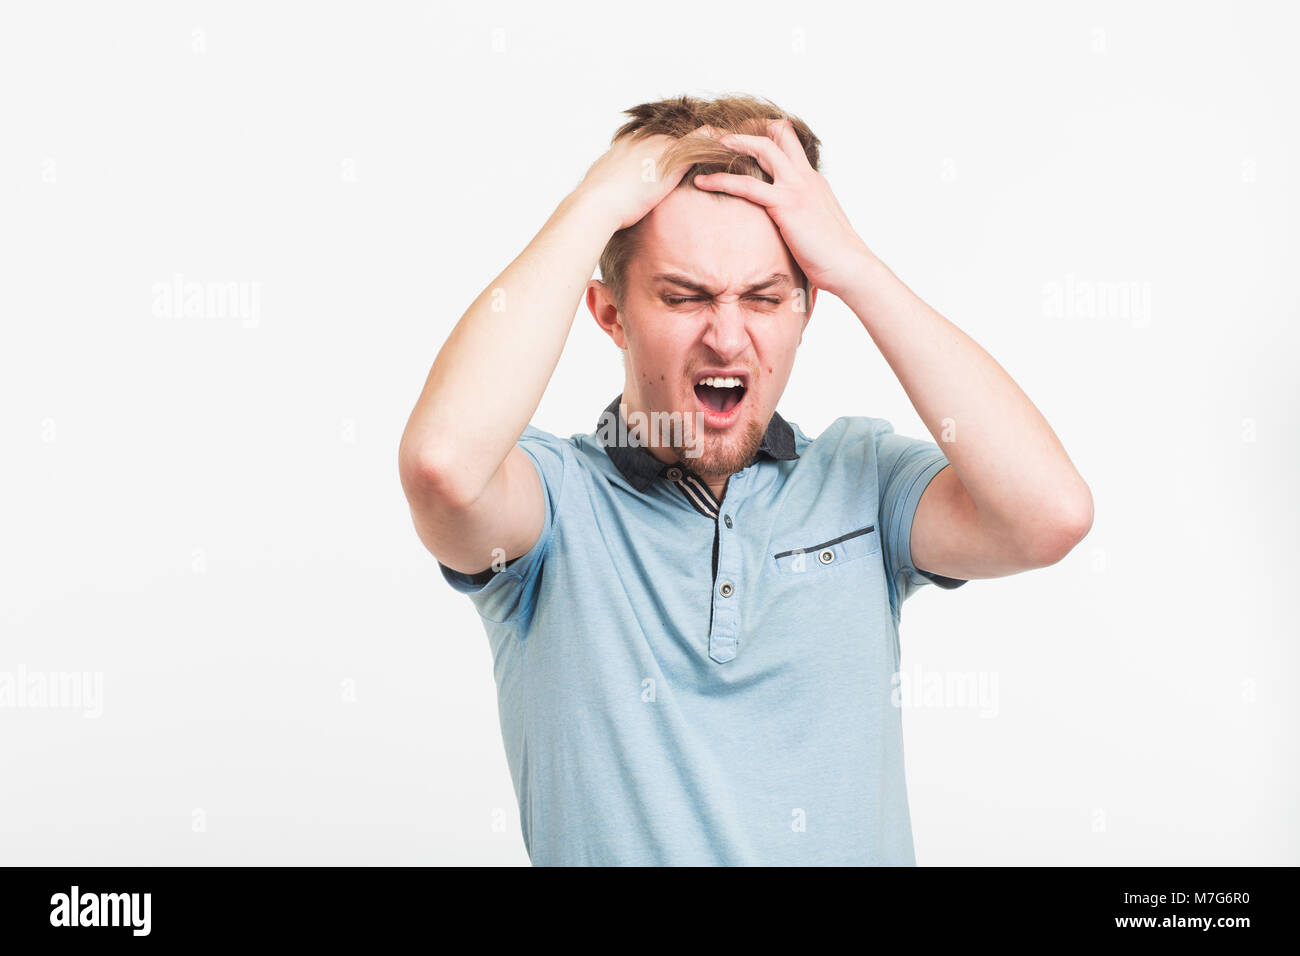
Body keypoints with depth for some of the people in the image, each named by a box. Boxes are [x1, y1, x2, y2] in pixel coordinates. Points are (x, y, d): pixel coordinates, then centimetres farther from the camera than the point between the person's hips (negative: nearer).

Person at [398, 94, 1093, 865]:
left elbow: (1050, 513, -15)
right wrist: (598, 203, -16)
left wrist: (853, 264, -11)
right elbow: (444, 462, -26)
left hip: (863, 846, 2)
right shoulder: (550, 499, -5)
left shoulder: (862, 478, 2)